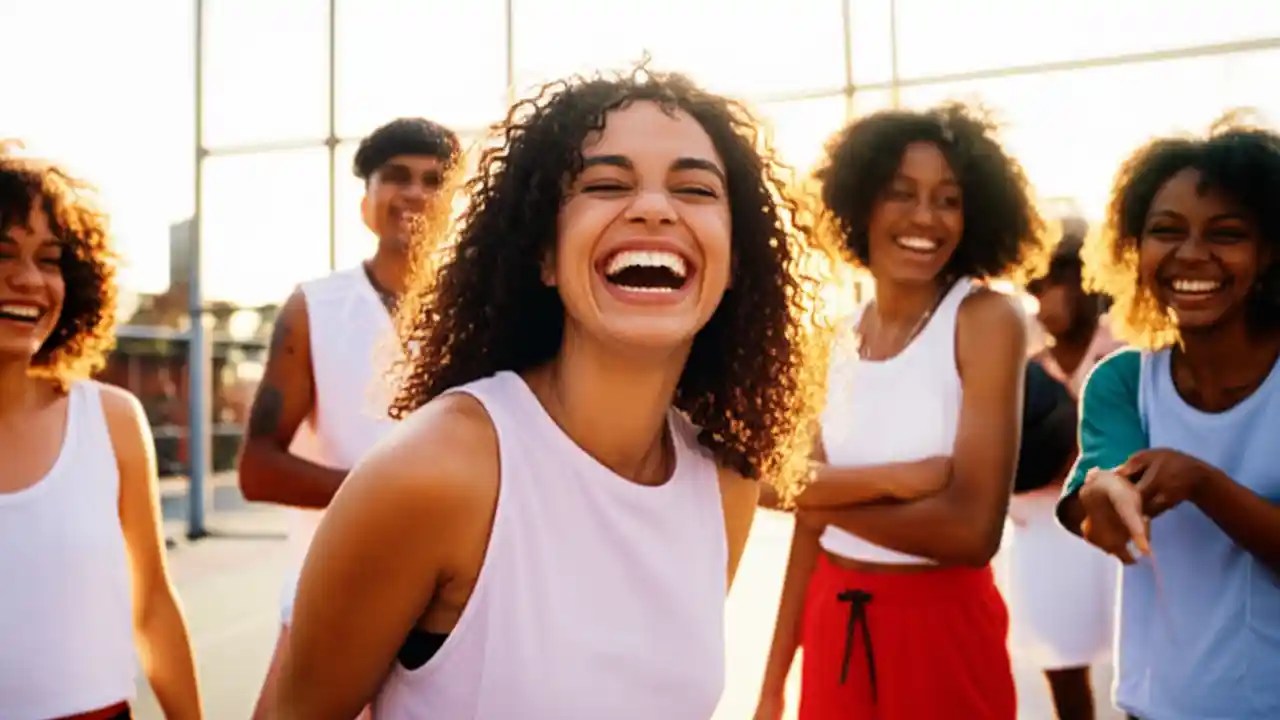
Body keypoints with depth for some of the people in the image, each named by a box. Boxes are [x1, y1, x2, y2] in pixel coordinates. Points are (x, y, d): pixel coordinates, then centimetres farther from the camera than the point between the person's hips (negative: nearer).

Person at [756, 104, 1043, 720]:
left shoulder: (986, 320, -12)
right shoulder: (843, 337, 3)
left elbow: (973, 527, -20)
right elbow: (812, 516, 2)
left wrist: (825, 492, -8)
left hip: (943, 634, -4)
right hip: (833, 630, 4)